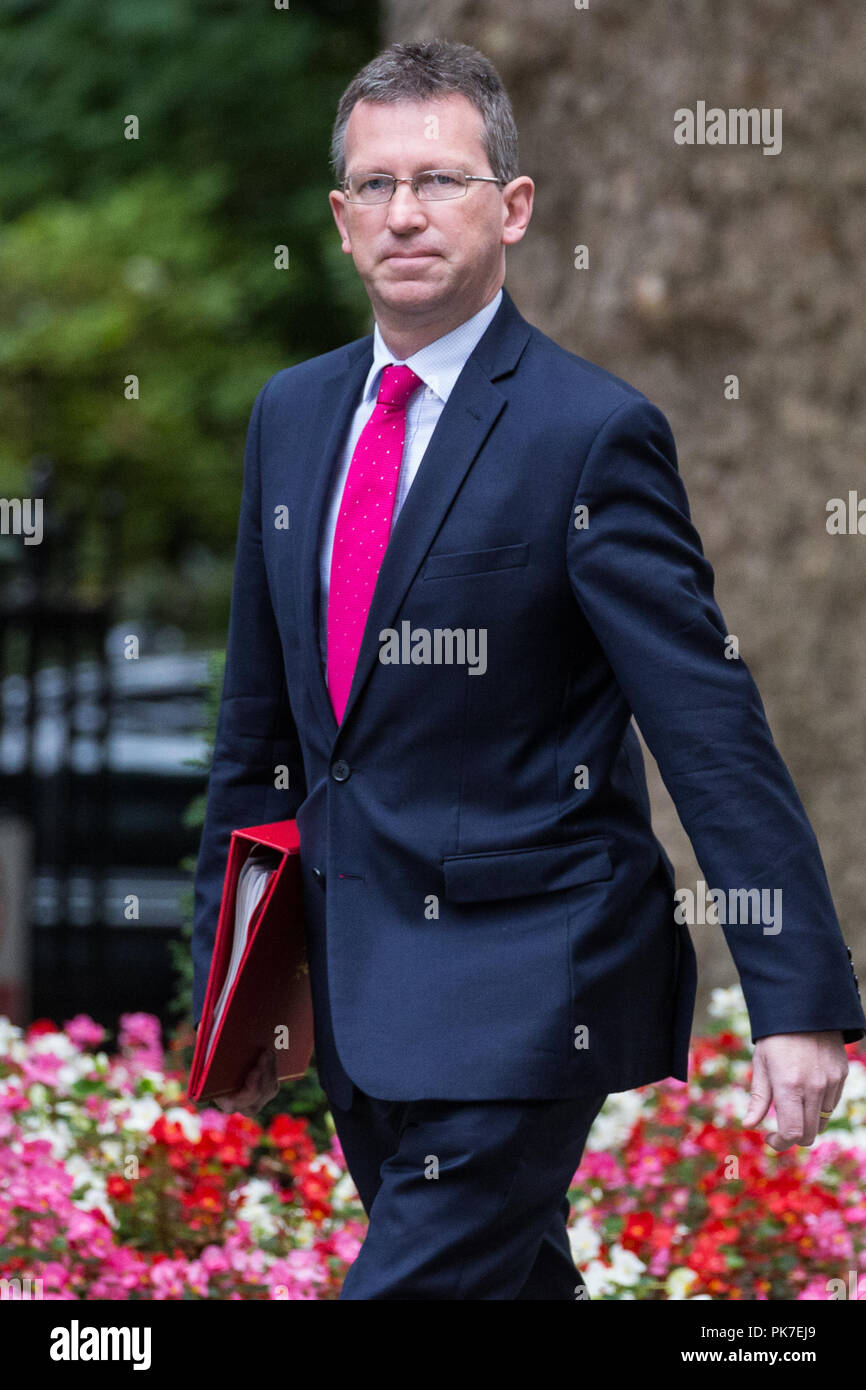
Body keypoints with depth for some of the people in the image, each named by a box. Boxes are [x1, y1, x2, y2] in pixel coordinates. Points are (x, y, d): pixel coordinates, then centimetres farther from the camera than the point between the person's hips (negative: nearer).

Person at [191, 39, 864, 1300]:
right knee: (509, 1280, 15)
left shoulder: (593, 433, -11)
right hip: (357, 982, 7)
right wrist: (231, 977, 18)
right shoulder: (291, 415, 10)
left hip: (522, 991, -7)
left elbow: (712, 730, -14)